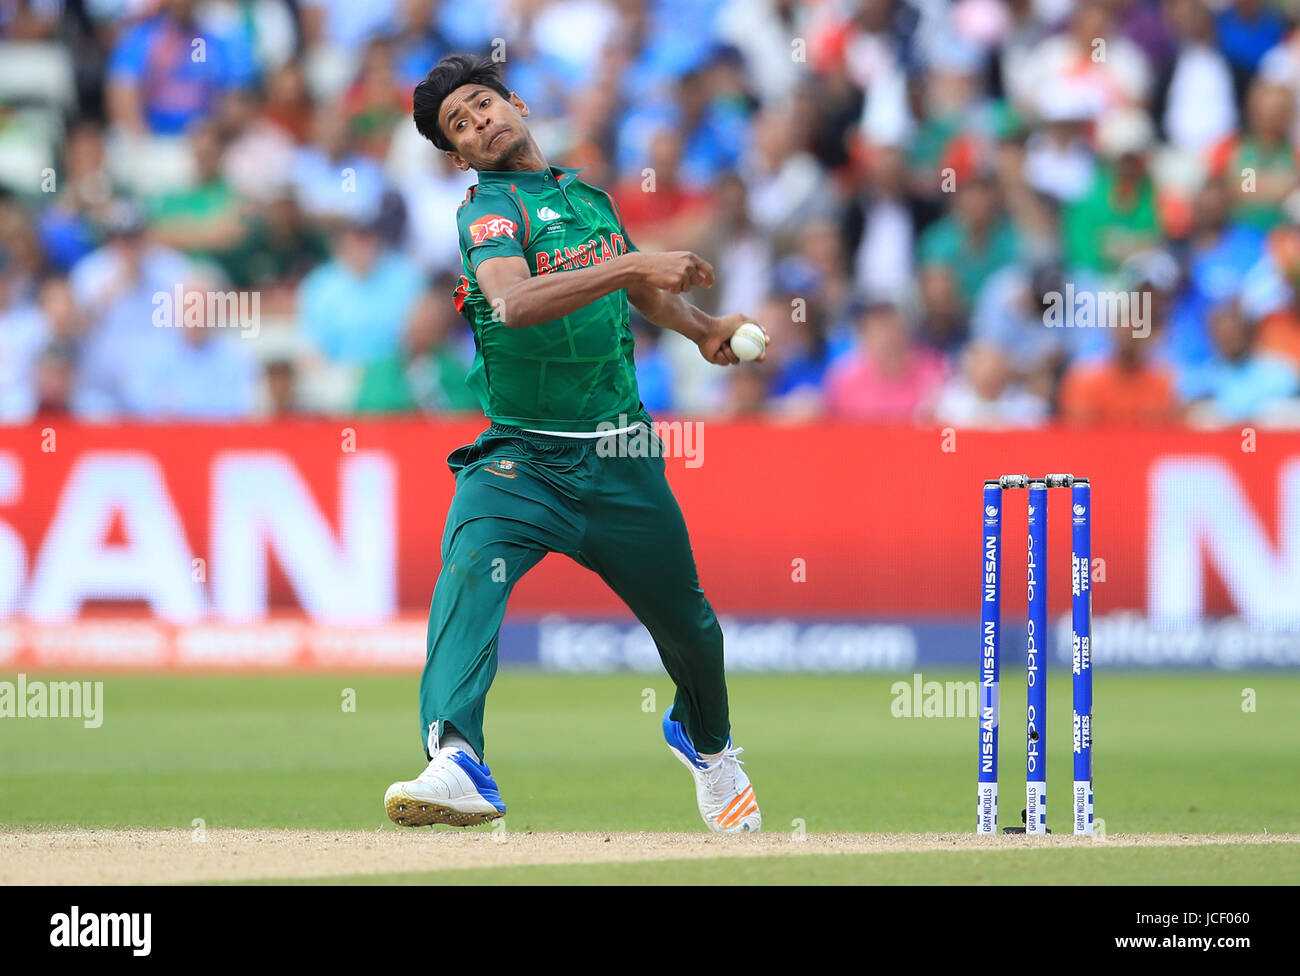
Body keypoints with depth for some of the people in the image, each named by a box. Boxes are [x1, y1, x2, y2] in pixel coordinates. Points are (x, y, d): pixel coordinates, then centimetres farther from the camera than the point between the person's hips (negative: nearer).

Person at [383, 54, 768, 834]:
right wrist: (632, 266, -37)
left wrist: (703, 328, 16)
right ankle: (456, 760, -48)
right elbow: (513, 302, -32)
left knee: (686, 623, 13)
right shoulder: (491, 211, -9)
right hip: (521, 463, -5)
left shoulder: (589, 198, 11)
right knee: (472, 568, -32)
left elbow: (639, 288, 31)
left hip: (622, 462, 5)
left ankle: (707, 740, 46)